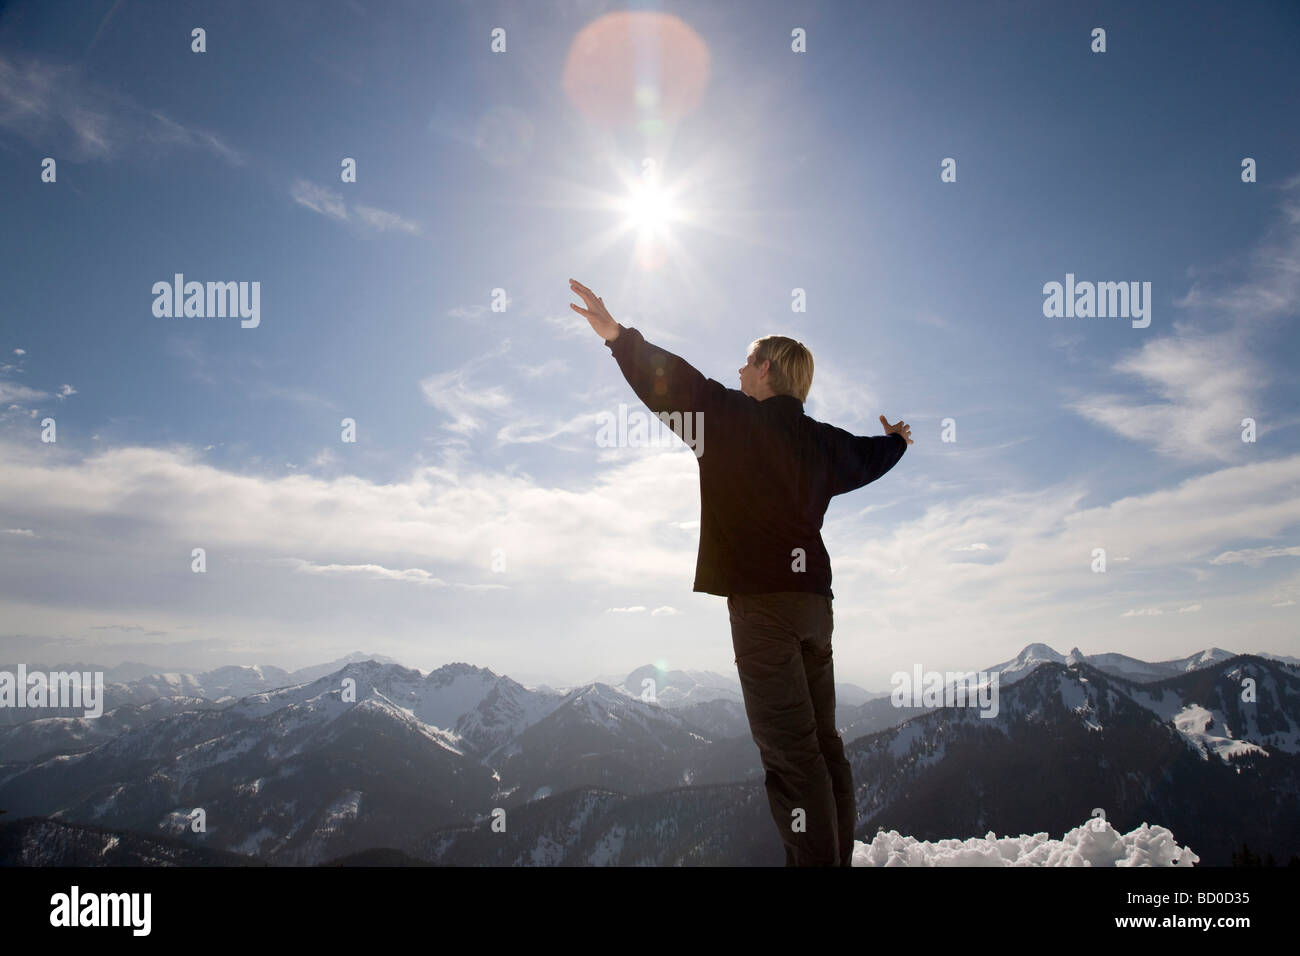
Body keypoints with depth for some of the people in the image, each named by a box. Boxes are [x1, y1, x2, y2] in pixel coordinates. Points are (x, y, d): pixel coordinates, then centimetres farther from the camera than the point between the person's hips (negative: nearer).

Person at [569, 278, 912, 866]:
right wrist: (897, 439, 57)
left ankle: (814, 859, -9)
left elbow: (675, 384, -14)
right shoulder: (822, 441, 16)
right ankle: (837, 855, 17)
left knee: (789, 750, -9)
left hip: (762, 597, -7)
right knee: (822, 741, 13)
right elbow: (871, 456, 35)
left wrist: (618, 335, -13)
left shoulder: (735, 417, -4)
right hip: (814, 598, 7)